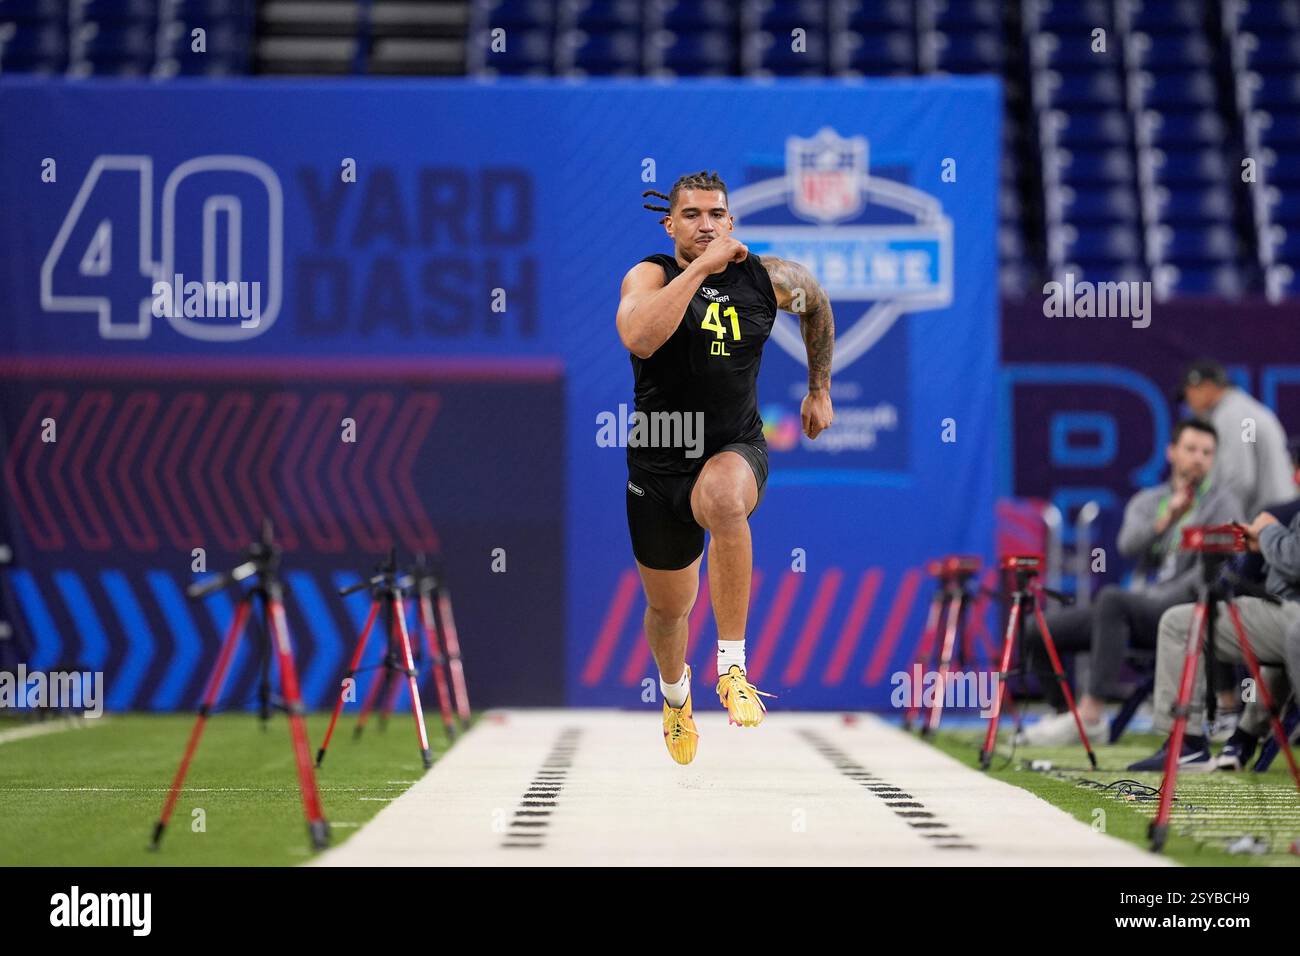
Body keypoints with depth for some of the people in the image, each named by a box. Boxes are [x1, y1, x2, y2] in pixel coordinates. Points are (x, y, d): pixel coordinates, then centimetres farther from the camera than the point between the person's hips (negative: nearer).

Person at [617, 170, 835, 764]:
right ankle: (675, 693, 52)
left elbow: (817, 304, 22)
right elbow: (639, 338, -33)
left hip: (736, 451, -1)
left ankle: (732, 666, -30)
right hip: (660, 462, 1)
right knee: (667, 608, 15)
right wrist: (700, 267, -32)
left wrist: (819, 391, 24)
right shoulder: (651, 275, -10)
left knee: (722, 498, -40)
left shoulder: (769, 279, -2)